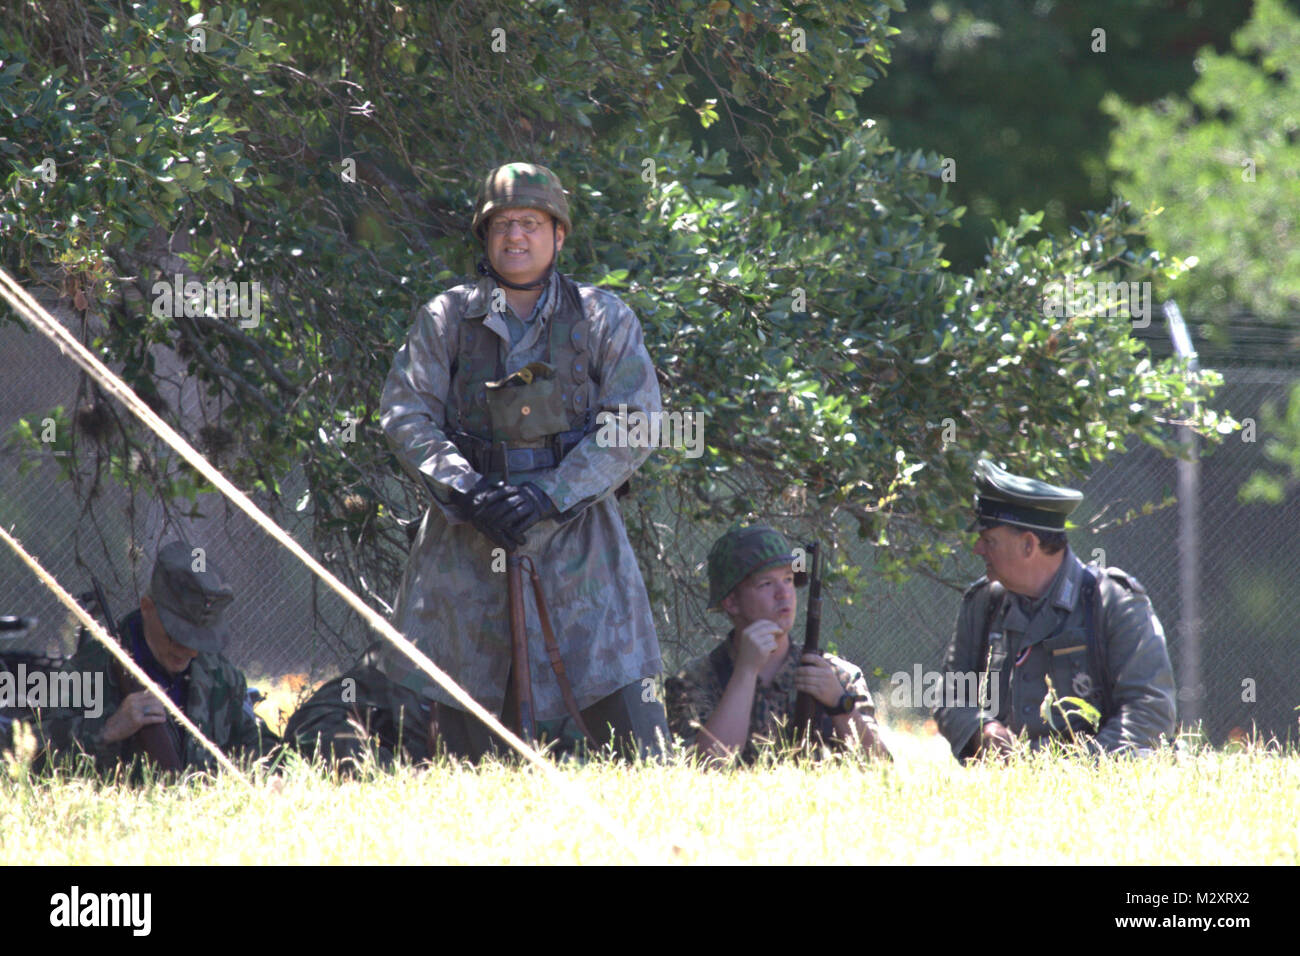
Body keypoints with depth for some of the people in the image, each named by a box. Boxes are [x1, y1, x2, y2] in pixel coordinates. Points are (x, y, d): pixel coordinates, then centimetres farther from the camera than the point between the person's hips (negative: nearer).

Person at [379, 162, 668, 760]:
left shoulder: (604, 321, 6)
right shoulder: (445, 321, 8)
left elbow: (632, 426, -1)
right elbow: (405, 416, 2)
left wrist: (550, 496, -14)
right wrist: (468, 492, -13)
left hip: (573, 532, -1)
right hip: (467, 542, 1)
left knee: (628, 721, -8)